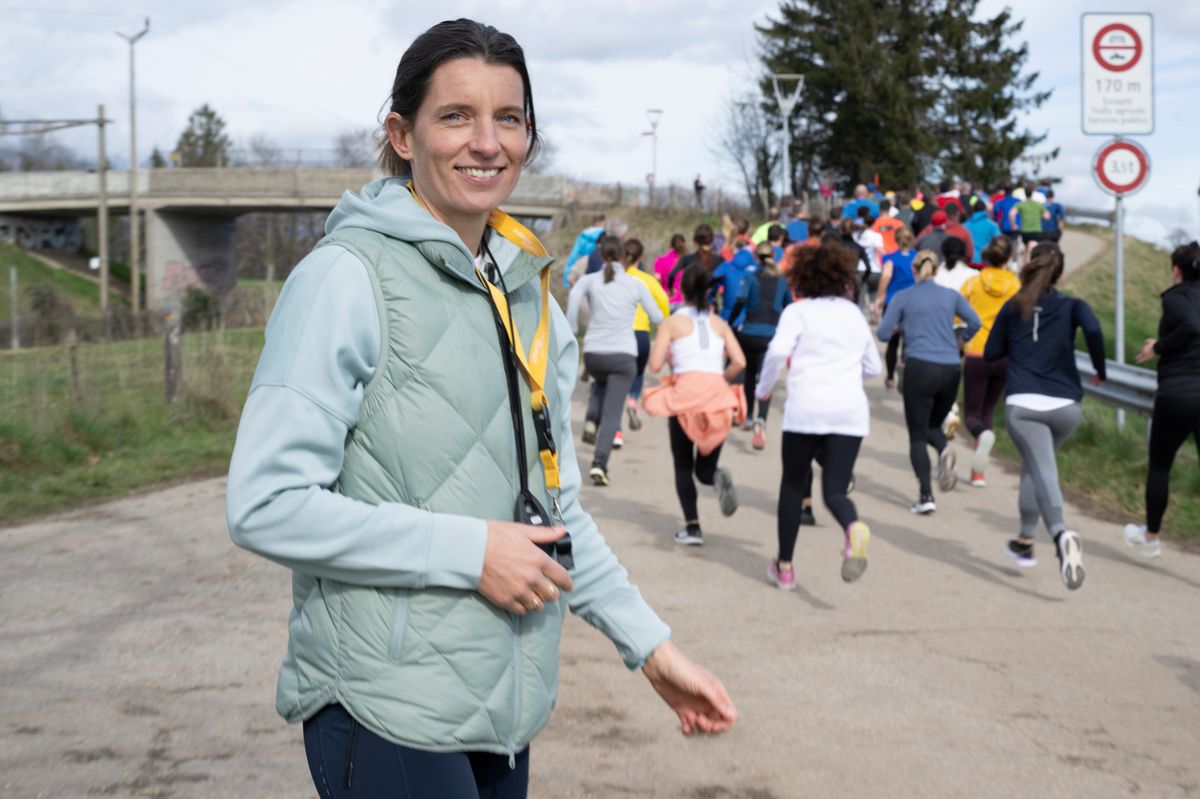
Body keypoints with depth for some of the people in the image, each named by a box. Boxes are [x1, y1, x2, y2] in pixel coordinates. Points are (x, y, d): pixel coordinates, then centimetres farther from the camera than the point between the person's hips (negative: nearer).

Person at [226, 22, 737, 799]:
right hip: (387, 713, -7)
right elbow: (266, 505, -18)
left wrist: (650, 642, 12)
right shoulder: (347, 278, -11)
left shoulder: (530, 294, 11)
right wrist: (470, 550, -17)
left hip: (505, 704, 7)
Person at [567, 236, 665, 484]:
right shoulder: (636, 284, 1)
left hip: (593, 353, 2)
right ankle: (599, 463, -14)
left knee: (601, 383, 36)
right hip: (623, 354, -2)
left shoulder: (590, 280, 3)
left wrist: (571, 328, -9)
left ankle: (592, 421, 11)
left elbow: (574, 294, -19)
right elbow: (657, 318, 5)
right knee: (612, 414, 0)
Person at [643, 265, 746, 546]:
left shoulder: (672, 323, 3)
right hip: (717, 396, 3)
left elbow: (655, 365, -4)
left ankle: (692, 527, -5)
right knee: (704, 468, 14)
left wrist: (661, 353, 17)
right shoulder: (720, 324, 12)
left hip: (685, 393, -3)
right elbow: (739, 362, 2)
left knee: (683, 467, 9)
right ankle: (718, 477, -22)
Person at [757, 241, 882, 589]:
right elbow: (873, 367, 23)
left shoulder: (798, 311, 2)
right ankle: (853, 528, -36)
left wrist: (764, 388, 1)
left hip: (806, 409, -3)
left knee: (793, 484, 13)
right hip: (851, 410, 3)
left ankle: (784, 566, 20)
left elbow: (777, 351, -14)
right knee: (835, 489, 0)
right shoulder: (854, 314, 17)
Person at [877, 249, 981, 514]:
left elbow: (883, 334, 1)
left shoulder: (902, 298, 4)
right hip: (950, 370, 3)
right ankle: (944, 449, -14)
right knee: (933, 425, 21)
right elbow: (975, 323, 4)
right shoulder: (952, 296, 10)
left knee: (917, 435, 2)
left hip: (920, 367, -3)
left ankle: (926, 495, -11)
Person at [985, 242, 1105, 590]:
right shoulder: (1071, 306, 7)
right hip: (1065, 406, 2)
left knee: (1043, 472, -12)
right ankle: (1025, 541, 29)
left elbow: (991, 353, 15)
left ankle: (1061, 534, -39)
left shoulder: (1012, 307, 11)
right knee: (1033, 467, 24)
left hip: (1022, 405, -1)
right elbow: (1093, 330, -14)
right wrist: (1100, 370, 1)